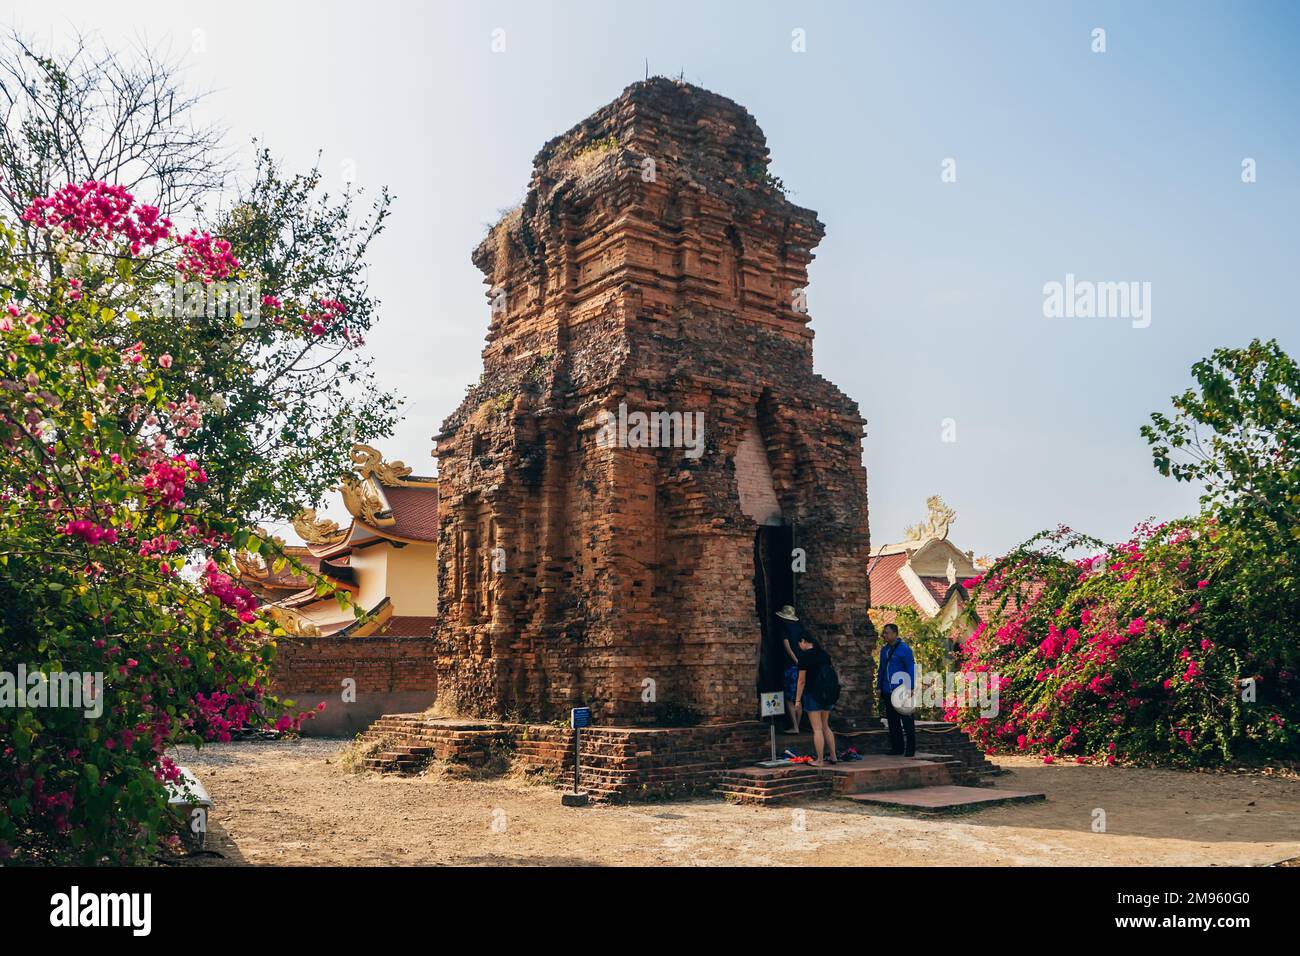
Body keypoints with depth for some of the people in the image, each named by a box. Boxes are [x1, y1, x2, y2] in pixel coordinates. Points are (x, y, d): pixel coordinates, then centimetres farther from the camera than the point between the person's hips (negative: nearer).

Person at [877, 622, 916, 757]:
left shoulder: (904, 649, -8)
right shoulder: (884, 650, 13)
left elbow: (911, 669, -10)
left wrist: (910, 689, -15)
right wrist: (879, 687, 14)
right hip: (887, 692, 7)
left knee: (907, 721, 0)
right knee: (892, 722, 11)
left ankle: (910, 749, 7)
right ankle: (897, 748, 18)